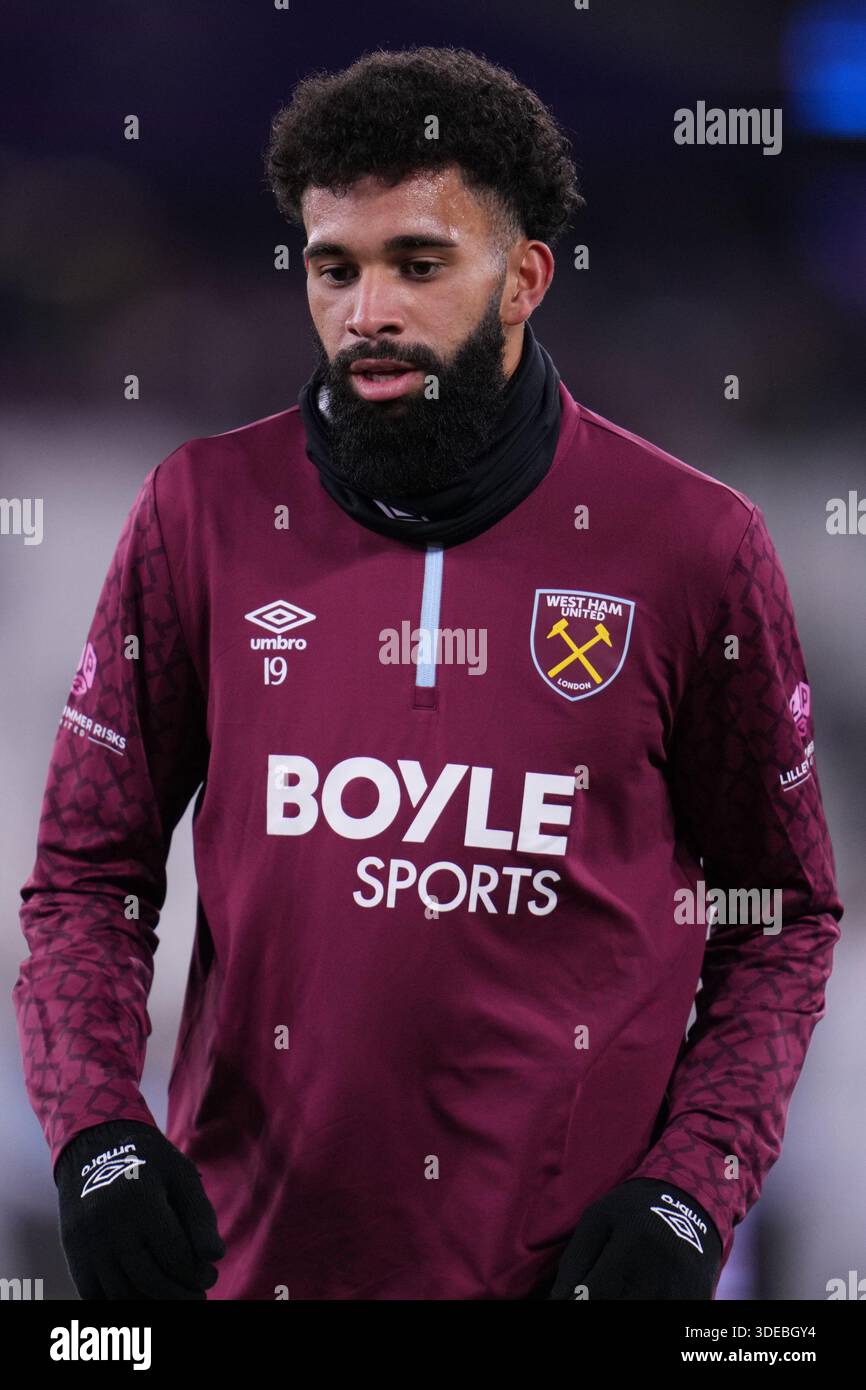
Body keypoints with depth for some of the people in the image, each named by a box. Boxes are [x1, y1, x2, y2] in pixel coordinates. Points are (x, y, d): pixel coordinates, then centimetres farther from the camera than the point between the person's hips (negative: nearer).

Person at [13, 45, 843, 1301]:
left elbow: (783, 917, 5)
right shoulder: (201, 515, 0)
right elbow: (88, 876, 5)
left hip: (585, 1257, -1)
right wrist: (97, 1136, -11)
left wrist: (690, 1196, -7)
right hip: (246, 1245, 1)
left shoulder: (693, 546, -2)